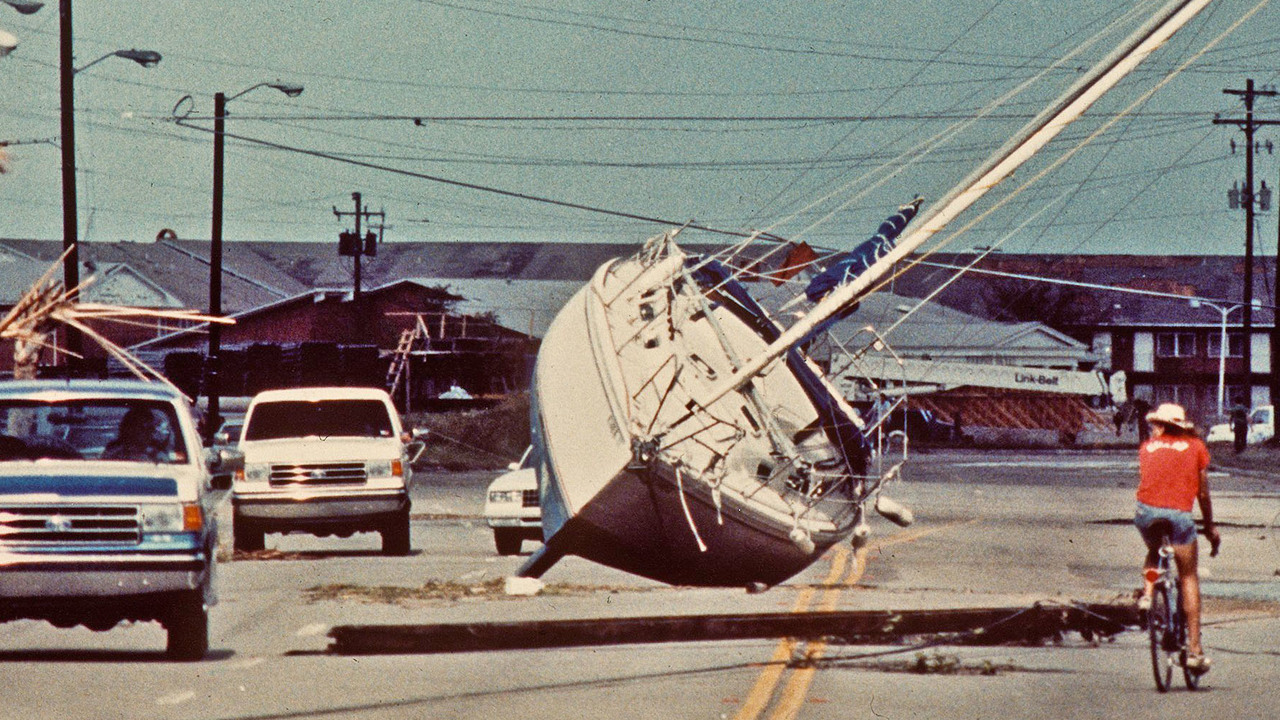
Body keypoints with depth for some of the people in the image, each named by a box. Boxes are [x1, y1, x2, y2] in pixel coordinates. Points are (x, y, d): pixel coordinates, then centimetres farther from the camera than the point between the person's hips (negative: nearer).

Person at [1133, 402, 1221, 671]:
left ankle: (1147, 593, 6)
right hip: (1179, 513, -2)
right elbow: (1203, 493, 19)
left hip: (1146, 510, 2)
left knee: (1153, 553, 35)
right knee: (1189, 578, 11)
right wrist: (1210, 528, 30)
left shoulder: (1147, 447, 20)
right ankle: (1194, 649, 5)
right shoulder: (1196, 447, 18)